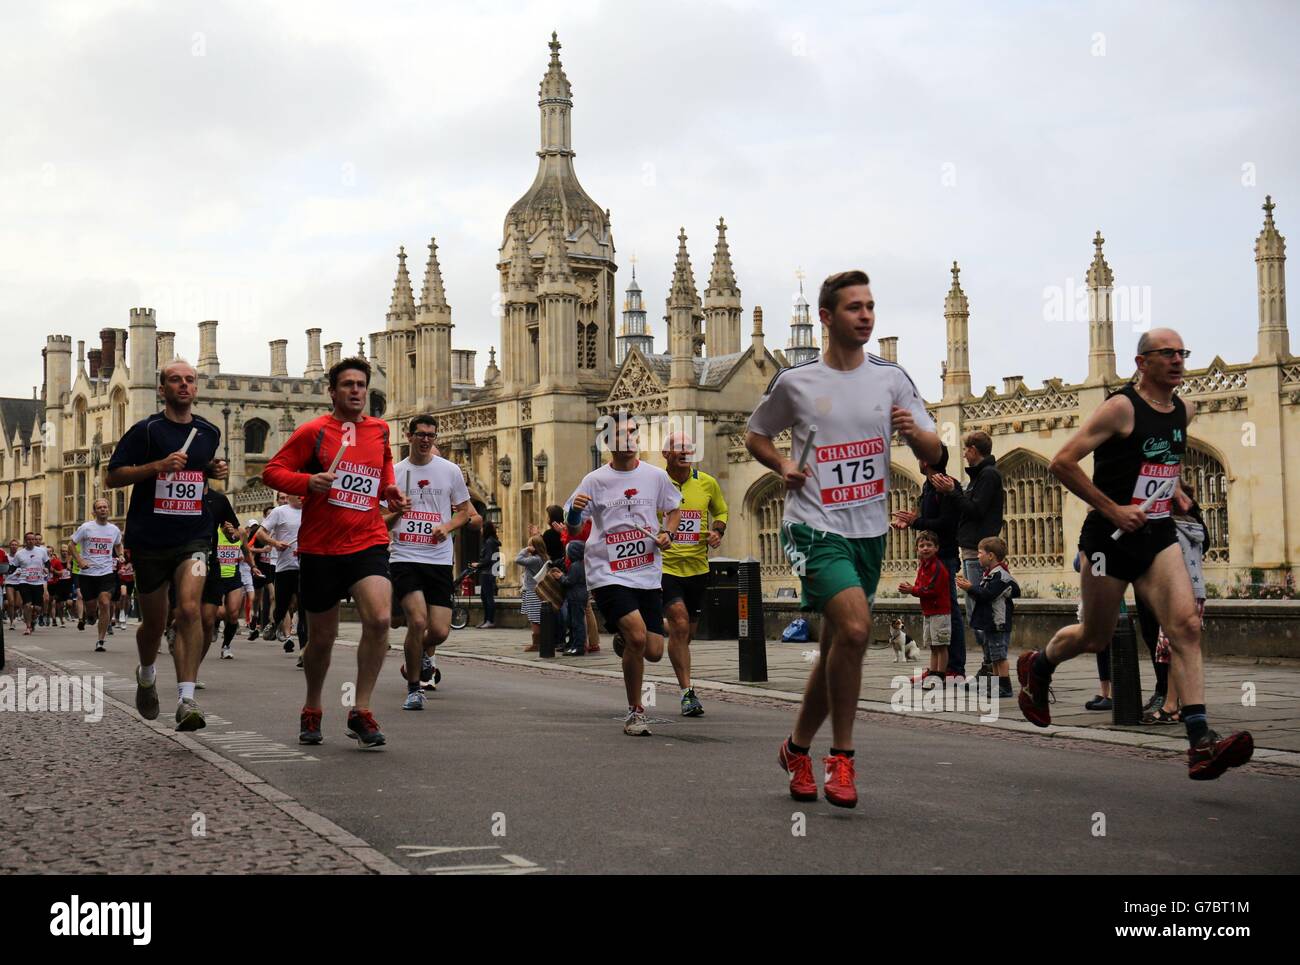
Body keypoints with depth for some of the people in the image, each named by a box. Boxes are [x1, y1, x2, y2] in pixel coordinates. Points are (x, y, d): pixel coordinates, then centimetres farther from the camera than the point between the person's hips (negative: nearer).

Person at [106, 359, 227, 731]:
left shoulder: (210, 432, 9)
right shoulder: (145, 431, -3)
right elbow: (113, 477, -4)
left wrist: (215, 470, 4)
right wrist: (158, 465, -18)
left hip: (193, 536, 1)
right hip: (149, 539, -1)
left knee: (190, 609, -20)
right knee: (154, 622, 11)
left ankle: (186, 700, -22)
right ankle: (146, 674, 44)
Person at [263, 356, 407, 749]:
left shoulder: (380, 430, 10)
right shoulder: (314, 431, -1)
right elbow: (272, 470, -1)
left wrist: (390, 491, 10)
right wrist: (308, 482, -18)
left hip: (368, 543, 2)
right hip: (320, 547, -2)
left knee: (379, 618, -21)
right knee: (322, 637, 8)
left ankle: (361, 711, -10)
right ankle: (312, 709, 34)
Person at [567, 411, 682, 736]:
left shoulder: (656, 476, 5)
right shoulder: (594, 481, -2)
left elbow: (673, 510, 21)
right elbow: (574, 531, 0)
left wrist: (666, 533, 0)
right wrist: (575, 512, -23)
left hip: (648, 574, 4)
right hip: (608, 573, -4)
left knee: (653, 651, 0)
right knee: (637, 635, -23)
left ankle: (623, 641, 40)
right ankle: (635, 712, -4)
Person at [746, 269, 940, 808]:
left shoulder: (891, 379, 5)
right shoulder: (794, 382, -1)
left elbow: (934, 454, 5)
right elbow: (755, 436, 14)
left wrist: (915, 431, -17)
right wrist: (784, 465, -5)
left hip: (869, 531, 4)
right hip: (814, 527, -4)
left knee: (837, 647, 11)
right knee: (855, 627, -25)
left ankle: (797, 748, 32)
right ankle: (841, 757, -10)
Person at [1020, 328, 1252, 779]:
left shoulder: (1184, 411, 9)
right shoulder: (1121, 408, -13)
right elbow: (1062, 463, -18)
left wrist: (1171, 489, 14)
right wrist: (1112, 509, -18)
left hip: (1159, 536, 5)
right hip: (1111, 537, -5)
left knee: (1186, 626, -14)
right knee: (1095, 637, 9)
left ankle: (1201, 743, -19)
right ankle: (1036, 666, 41)